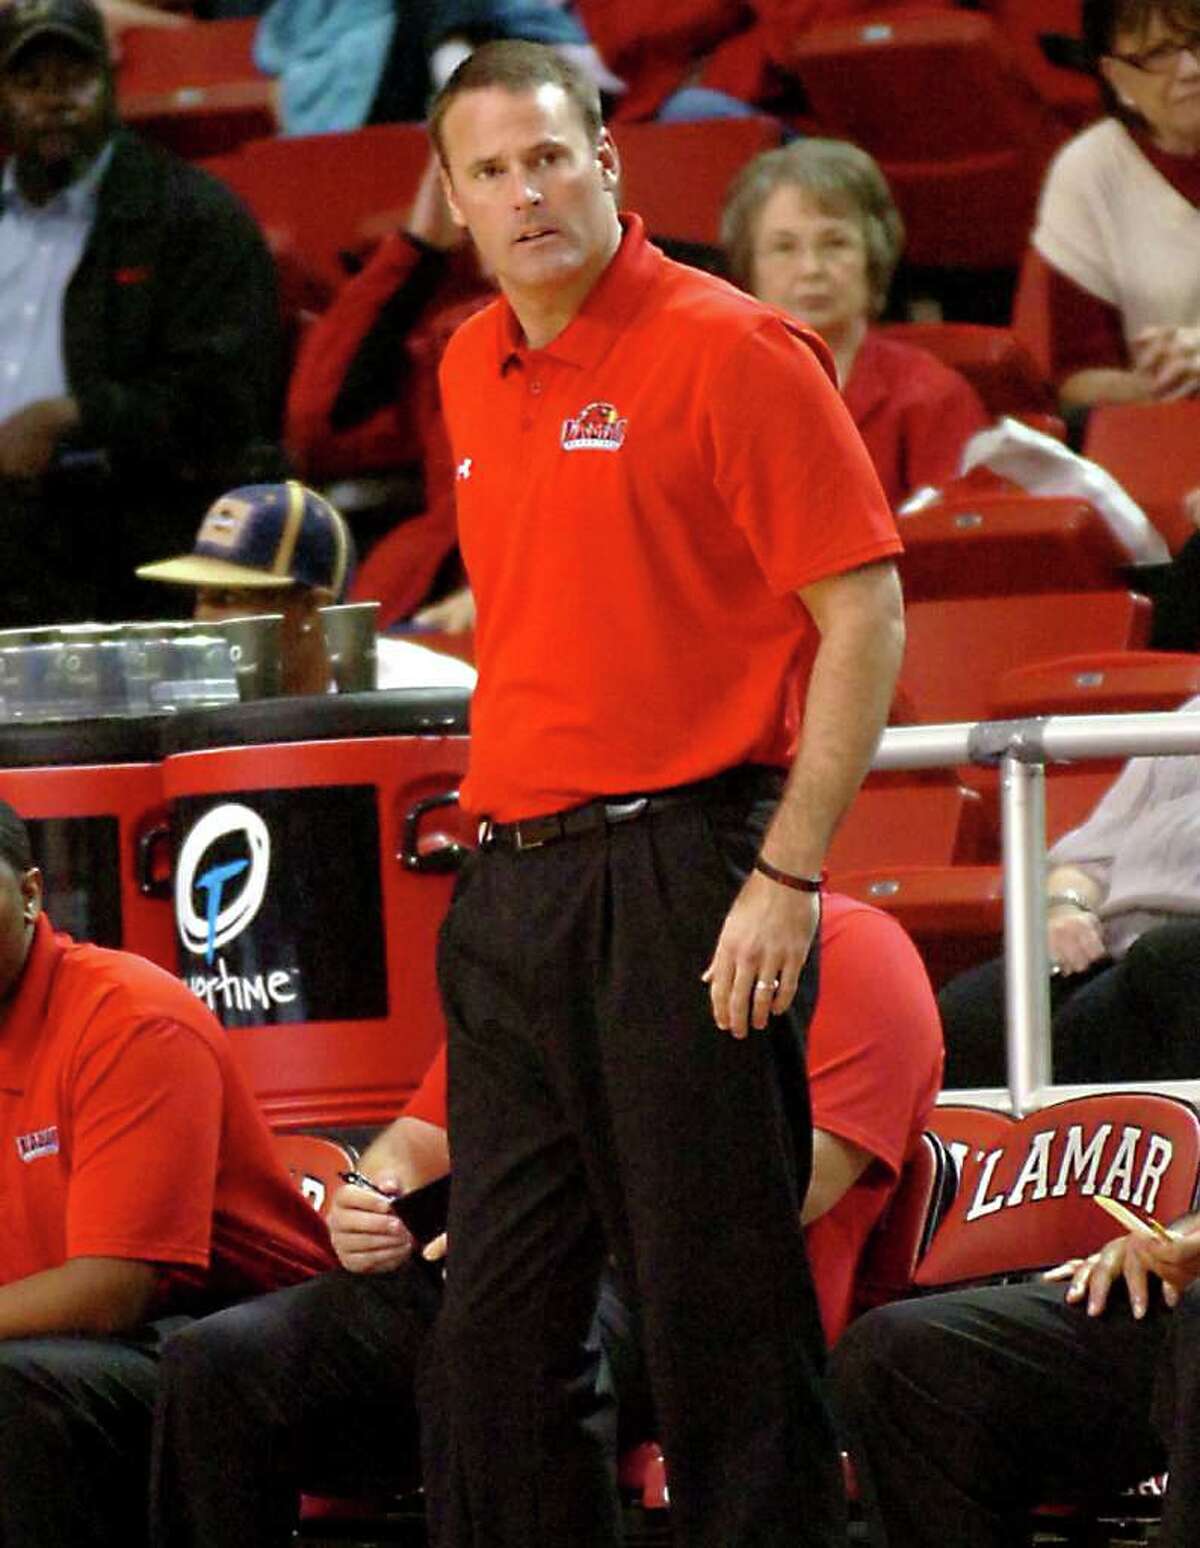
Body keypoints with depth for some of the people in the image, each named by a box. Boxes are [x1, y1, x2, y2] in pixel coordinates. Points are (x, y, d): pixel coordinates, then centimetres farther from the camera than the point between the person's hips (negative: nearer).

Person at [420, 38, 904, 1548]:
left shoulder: (728, 348, -8)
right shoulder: (472, 371, 14)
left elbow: (864, 615, -11)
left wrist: (789, 875, -16)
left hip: (679, 883, -7)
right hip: (510, 891, 7)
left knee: (720, 1316, -4)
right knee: (498, 1324, 8)